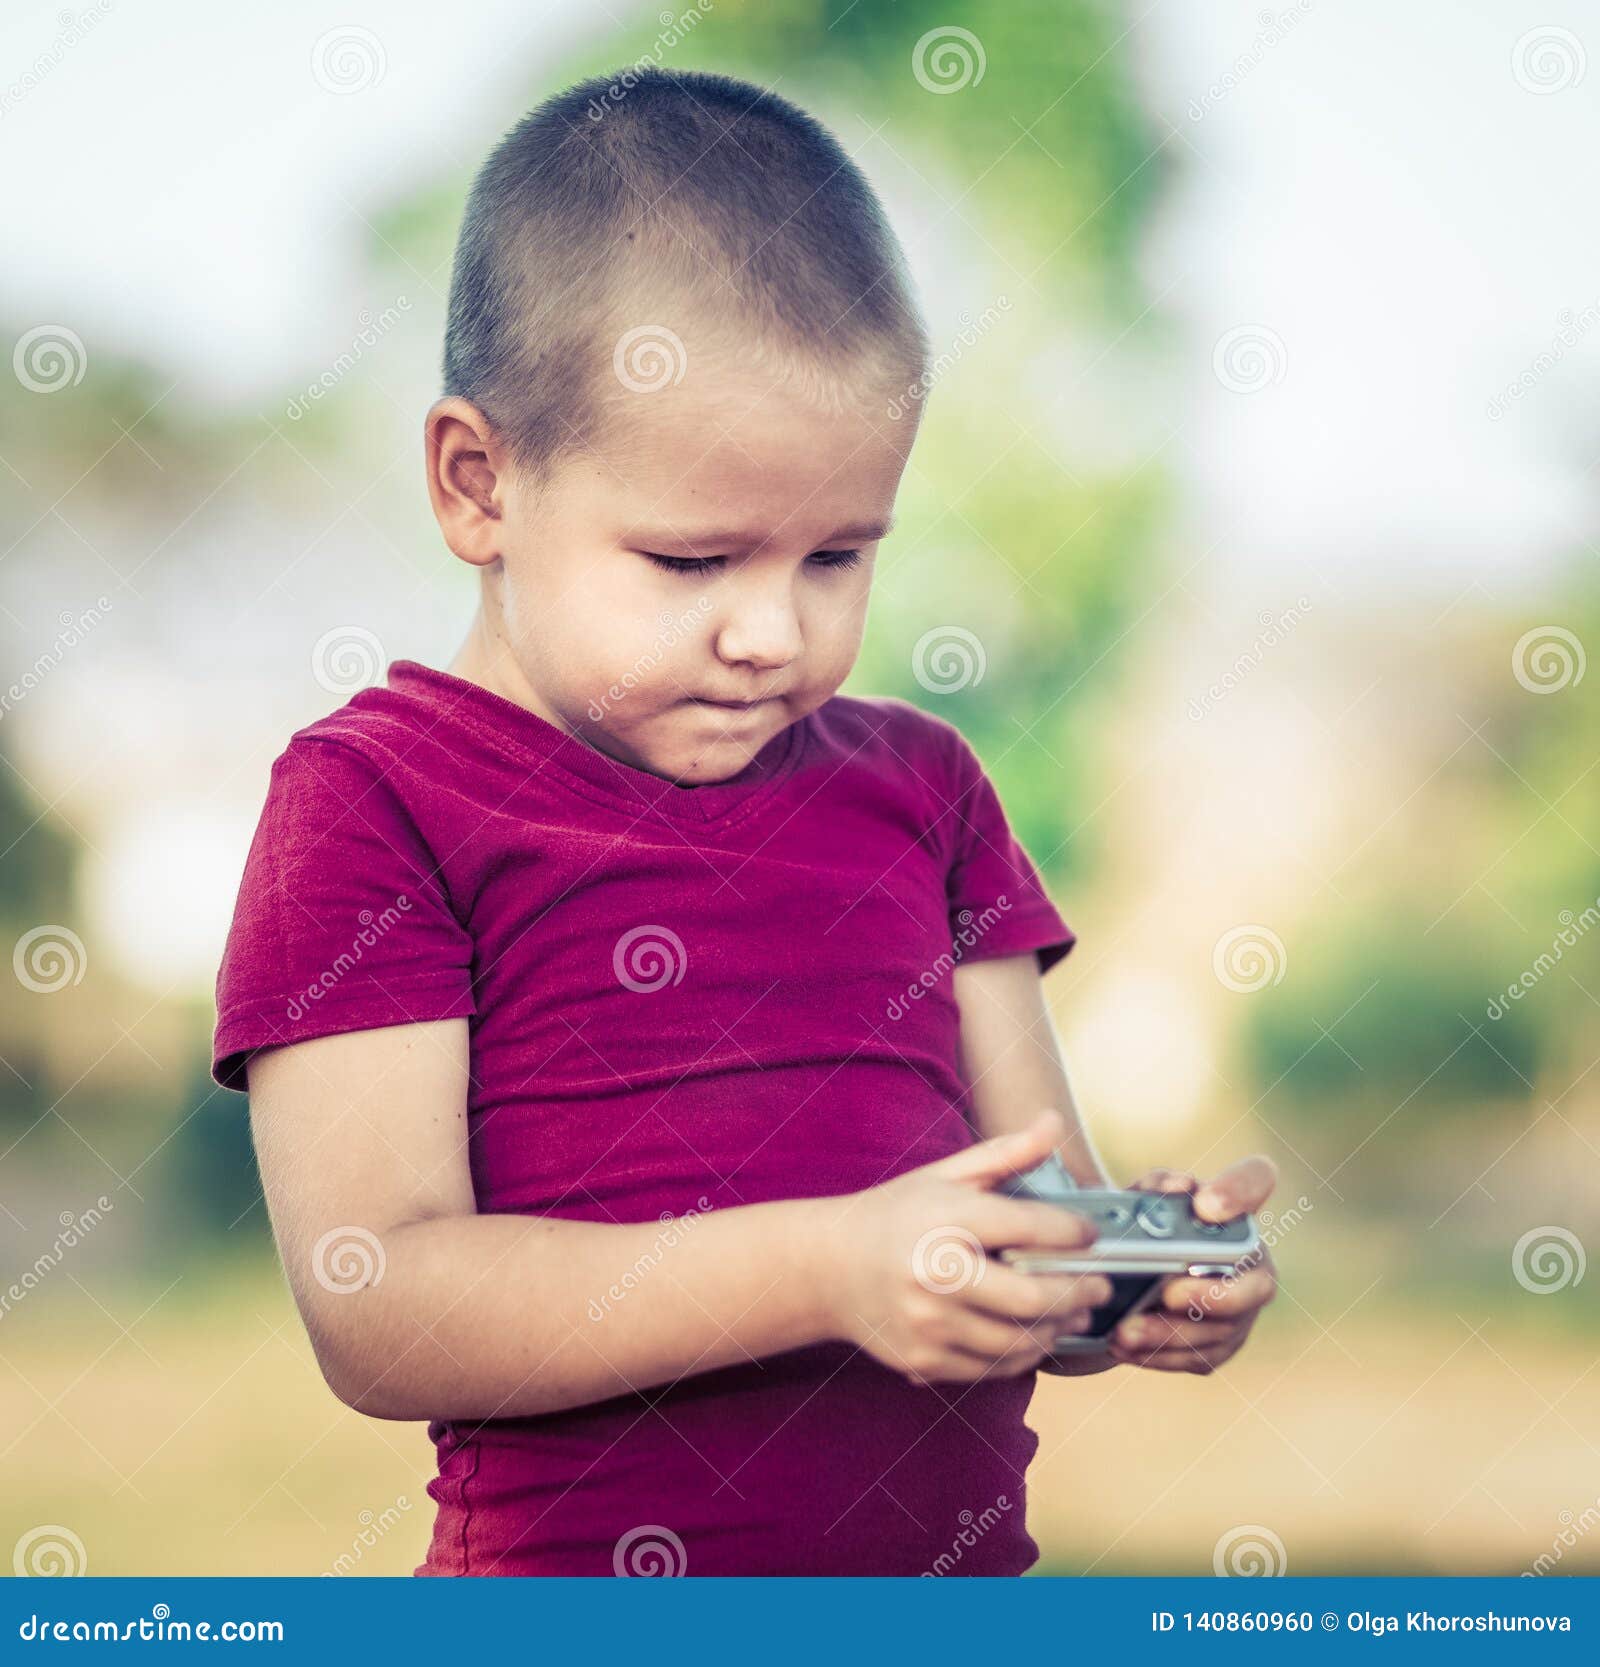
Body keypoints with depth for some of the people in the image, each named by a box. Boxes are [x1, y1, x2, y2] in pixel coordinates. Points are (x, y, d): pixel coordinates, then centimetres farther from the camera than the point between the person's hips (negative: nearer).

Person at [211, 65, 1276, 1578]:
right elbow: (371, 1310, -13)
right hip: (582, 1574, -6)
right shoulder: (378, 802, -3)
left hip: (965, 1563, 6)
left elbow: (1042, 1198, 13)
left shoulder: (919, 787, 13)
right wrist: (825, 1270, -21)